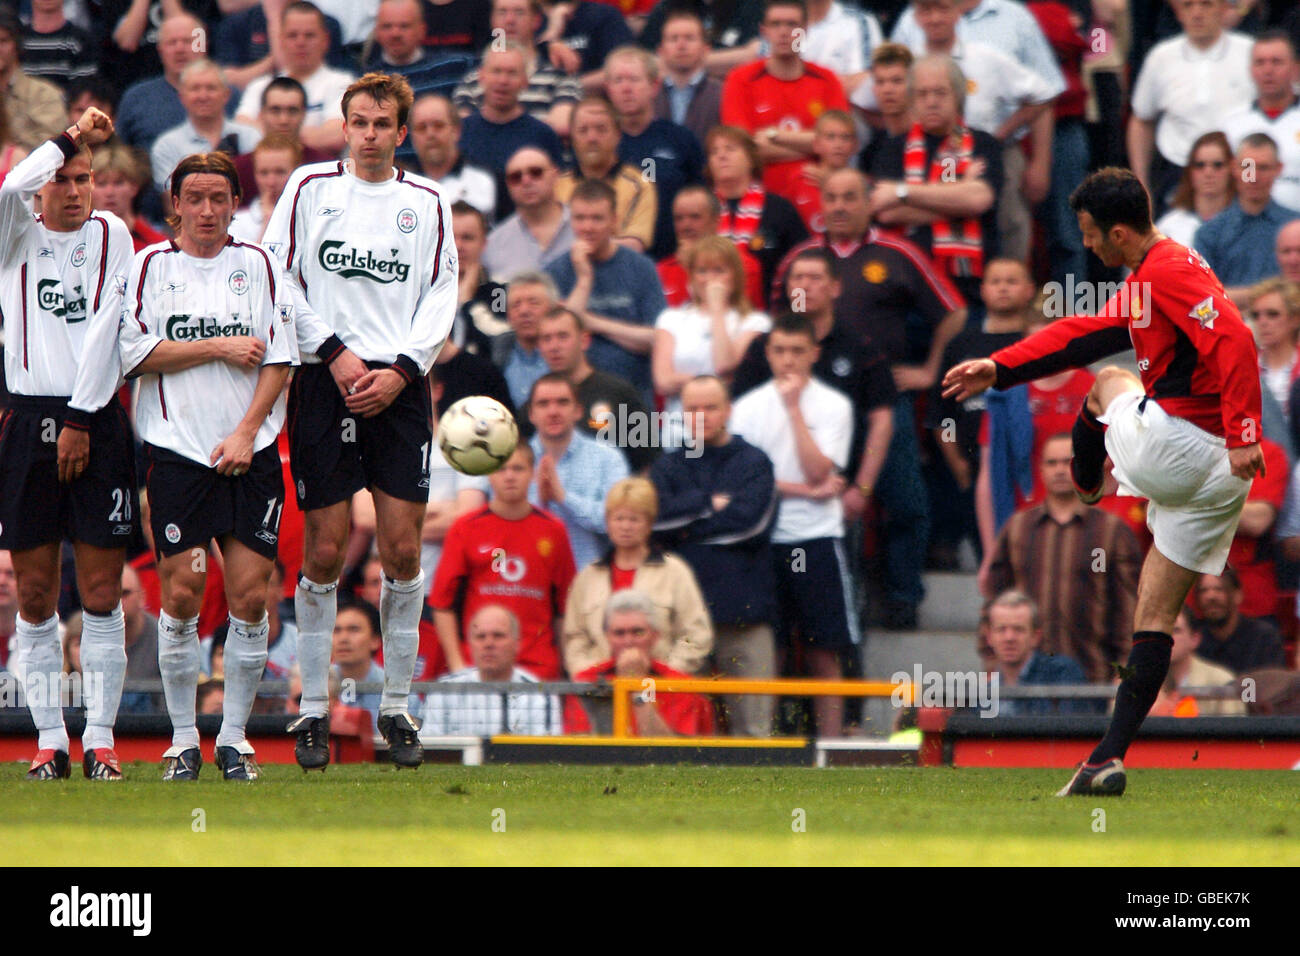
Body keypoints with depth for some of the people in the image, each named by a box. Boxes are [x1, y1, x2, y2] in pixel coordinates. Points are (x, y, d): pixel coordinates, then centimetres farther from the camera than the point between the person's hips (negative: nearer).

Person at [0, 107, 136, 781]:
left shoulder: (110, 234, 8)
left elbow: (106, 328, -1)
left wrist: (81, 420, -8)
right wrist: (70, 137, -5)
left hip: (96, 419, -1)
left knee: (101, 594, -2)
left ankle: (99, 738, 1)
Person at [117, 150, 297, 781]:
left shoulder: (258, 266, 9)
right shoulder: (151, 266, 6)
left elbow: (280, 360, 4)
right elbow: (136, 352, -4)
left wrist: (245, 433, -7)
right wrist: (220, 348, -8)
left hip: (250, 451, 1)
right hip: (175, 447, -1)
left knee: (250, 595, -4)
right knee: (181, 594, -6)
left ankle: (234, 736, 6)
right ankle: (183, 739, 4)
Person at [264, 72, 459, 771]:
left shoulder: (427, 202, 10)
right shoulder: (310, 187, 5)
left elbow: (440, 295, 7)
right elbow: (278, 281, 2)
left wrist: (399, 369, -6)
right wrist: (334, 353, -8)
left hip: (398, 386, 1)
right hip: (324, 382, -1)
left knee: (403, 550, -2)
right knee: (324, 551, -3)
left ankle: (397, 706, 8)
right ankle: (313, 708, 6)